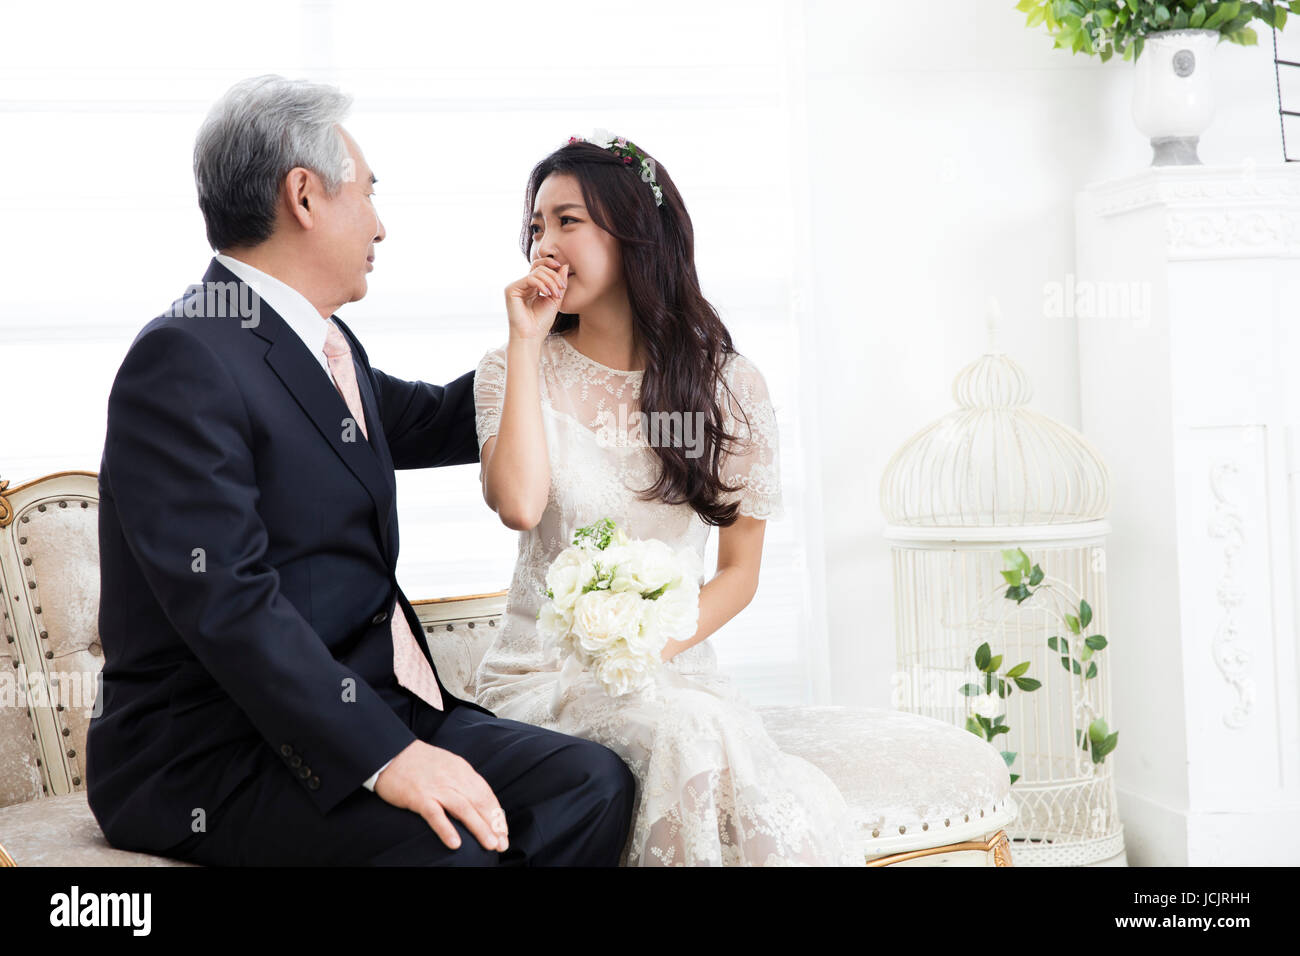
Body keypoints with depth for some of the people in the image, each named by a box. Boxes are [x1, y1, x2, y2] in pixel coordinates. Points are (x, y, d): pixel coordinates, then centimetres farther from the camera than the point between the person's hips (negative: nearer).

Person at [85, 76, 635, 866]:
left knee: (593, 782, -10)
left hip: (366, 706, 9)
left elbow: (433, 423, 36)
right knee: (441, 841, -33)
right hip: (215, 754, -9)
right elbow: (227, 599, -24)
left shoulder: (329, 348, 16)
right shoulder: (184, 359, -15)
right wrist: (382, 754, -29)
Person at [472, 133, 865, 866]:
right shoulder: (516, 370, 5)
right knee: (690, 735, -33)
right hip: (545, 668, -1)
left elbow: (740, 572, 6)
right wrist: (527, 342, -8)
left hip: (673, 665, 1)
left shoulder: (729, 386, 5)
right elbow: (519, 505, -16)